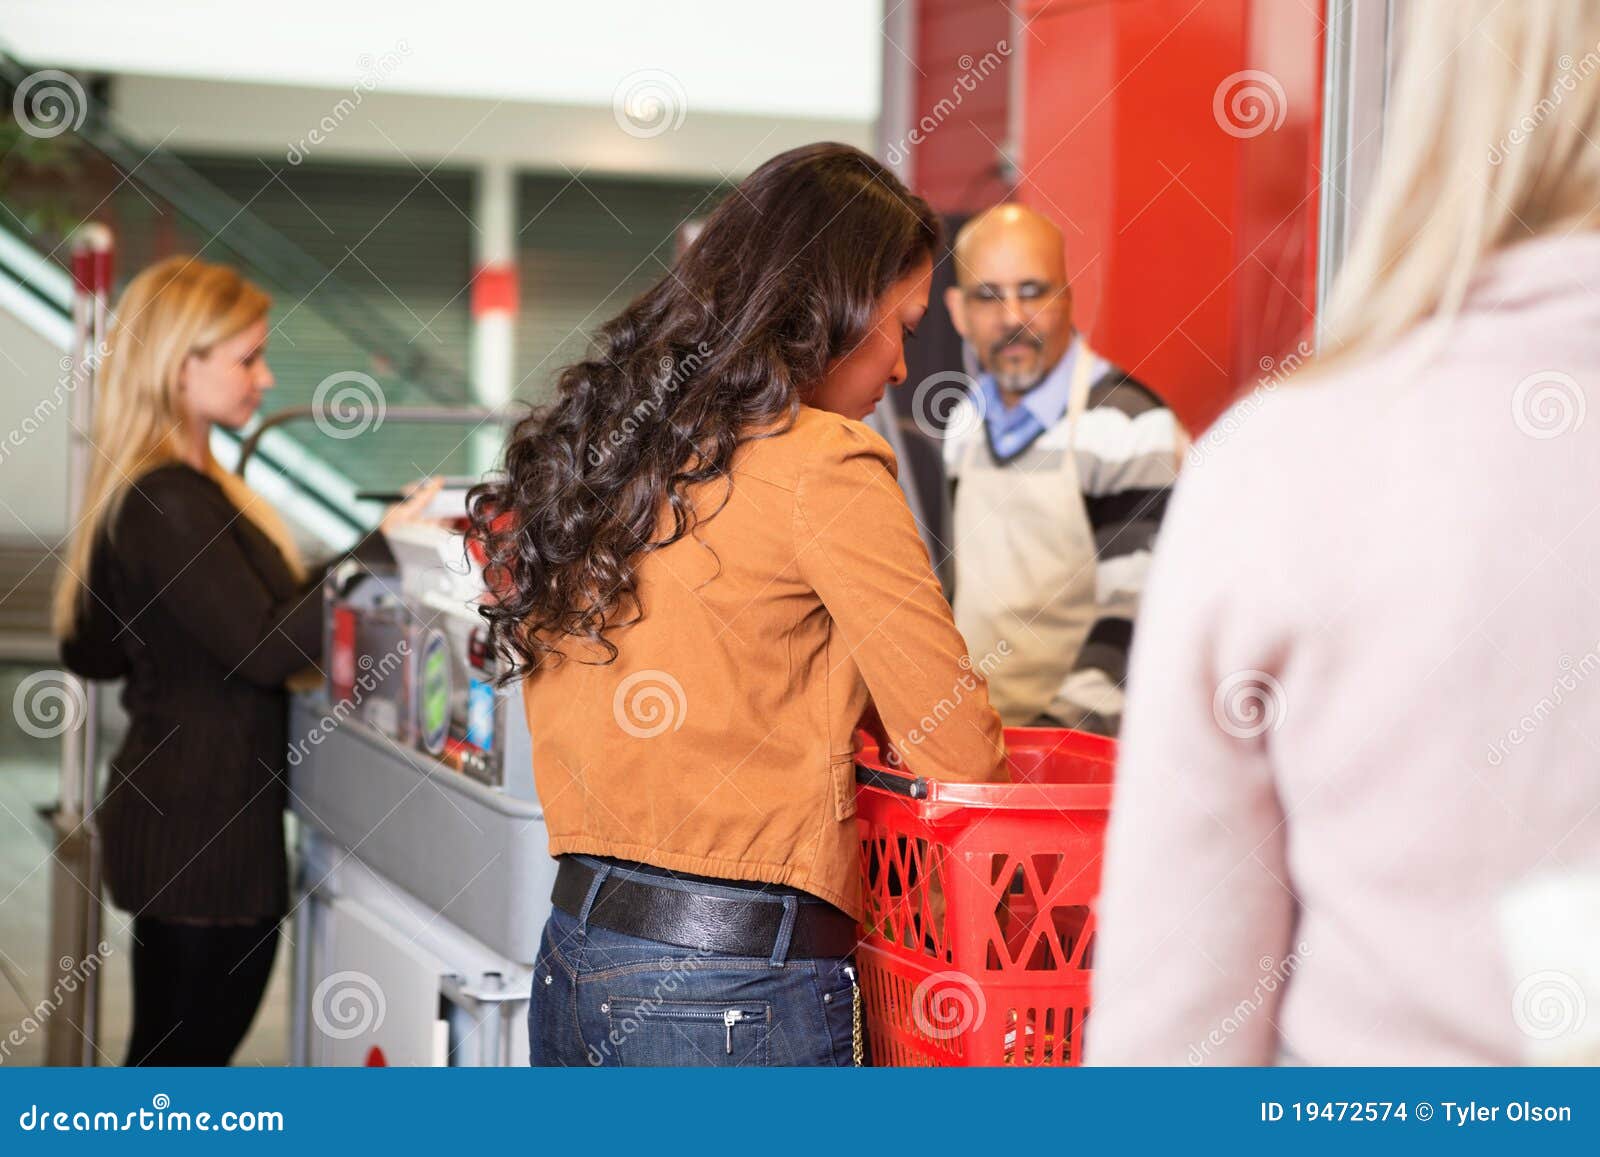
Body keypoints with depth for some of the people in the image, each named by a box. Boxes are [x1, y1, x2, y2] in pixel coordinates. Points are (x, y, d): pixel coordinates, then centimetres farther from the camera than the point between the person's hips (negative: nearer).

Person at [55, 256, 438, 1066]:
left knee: (168, 1059, 18)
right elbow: (265, 650, -22)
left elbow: (90, 653, 19)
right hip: (204, 828, -10)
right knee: (183, 1059, -1)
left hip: (174, 814, 10)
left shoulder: (142, 491, 13)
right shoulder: (170, 503, -20)